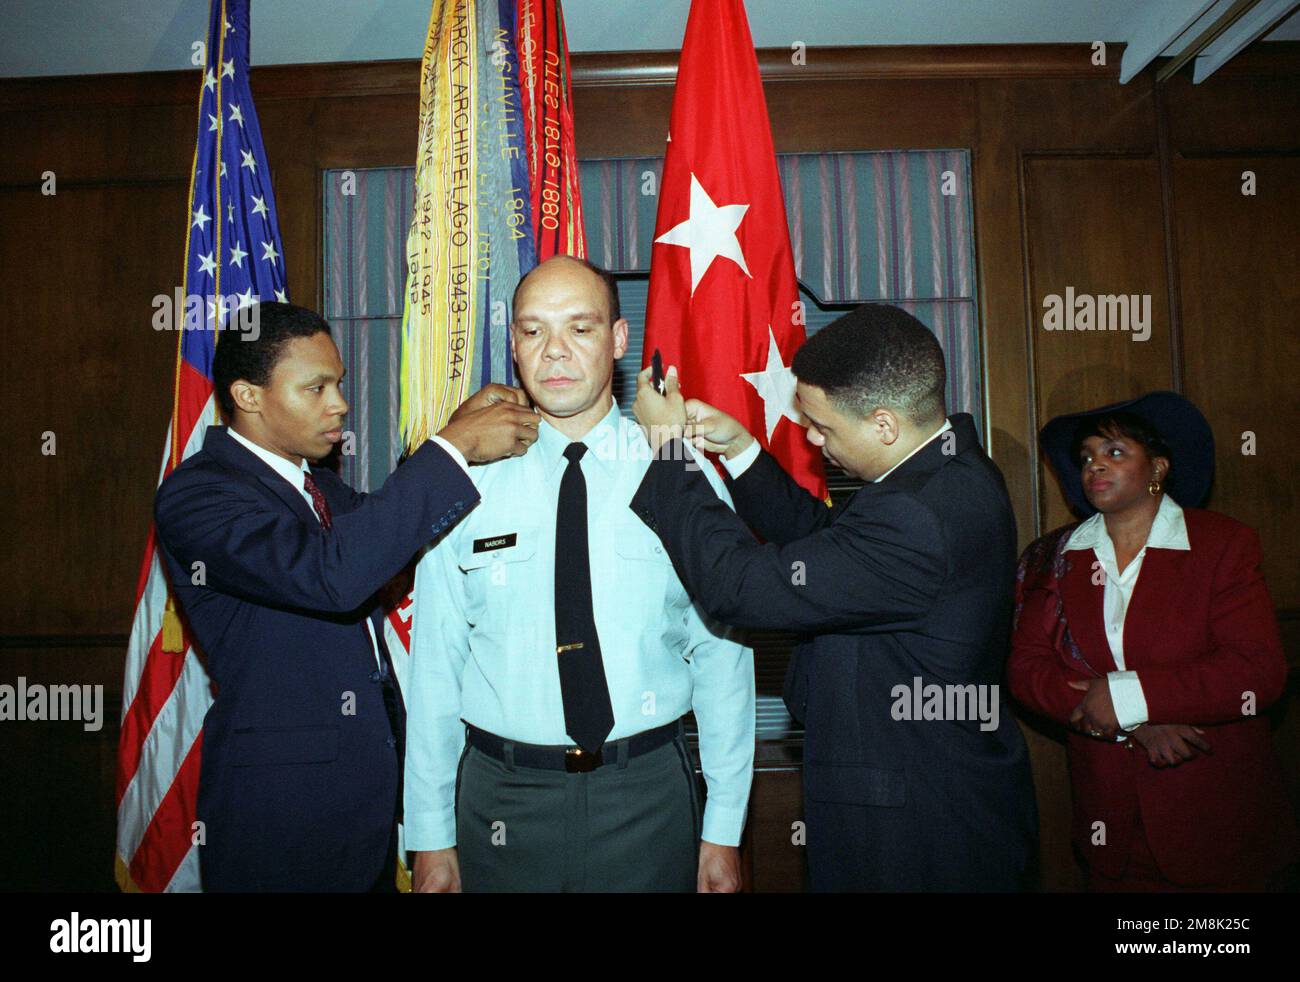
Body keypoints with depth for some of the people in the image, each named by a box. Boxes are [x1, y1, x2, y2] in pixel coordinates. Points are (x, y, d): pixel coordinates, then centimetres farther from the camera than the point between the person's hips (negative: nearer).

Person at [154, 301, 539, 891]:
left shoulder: (319, 483, 11)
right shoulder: (195, 494, -18)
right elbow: (328, 574, -33)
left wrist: (462, 429, -4)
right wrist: (453, 447, -30)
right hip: (282, 807, -8)